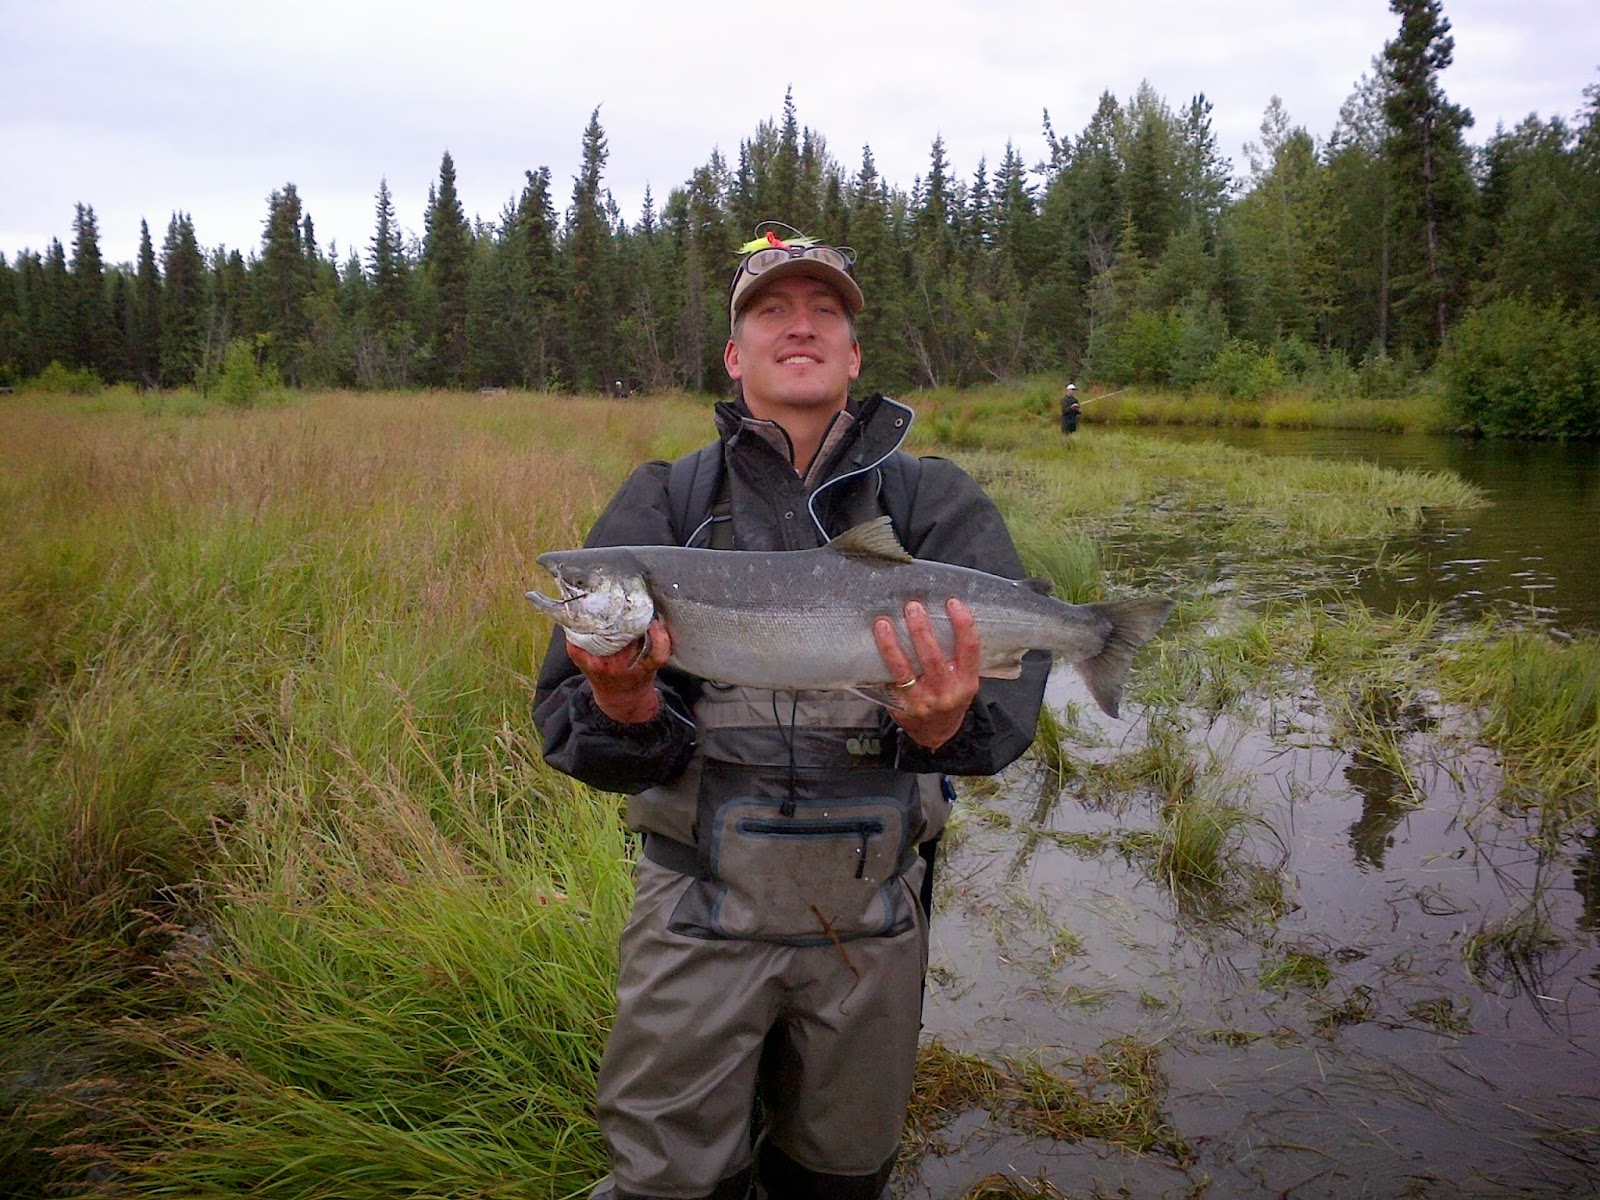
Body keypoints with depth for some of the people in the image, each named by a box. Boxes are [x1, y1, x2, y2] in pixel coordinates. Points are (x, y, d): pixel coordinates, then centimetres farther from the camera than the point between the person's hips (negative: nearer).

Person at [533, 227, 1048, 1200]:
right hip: (701, 909, -1)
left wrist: (947, 726, -34)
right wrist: (626, 711, -29)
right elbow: (566, 721, -7)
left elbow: (1013, 679, -12)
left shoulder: (936, 501, 1)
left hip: (870, 918, 1)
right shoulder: (664, 501, 0)